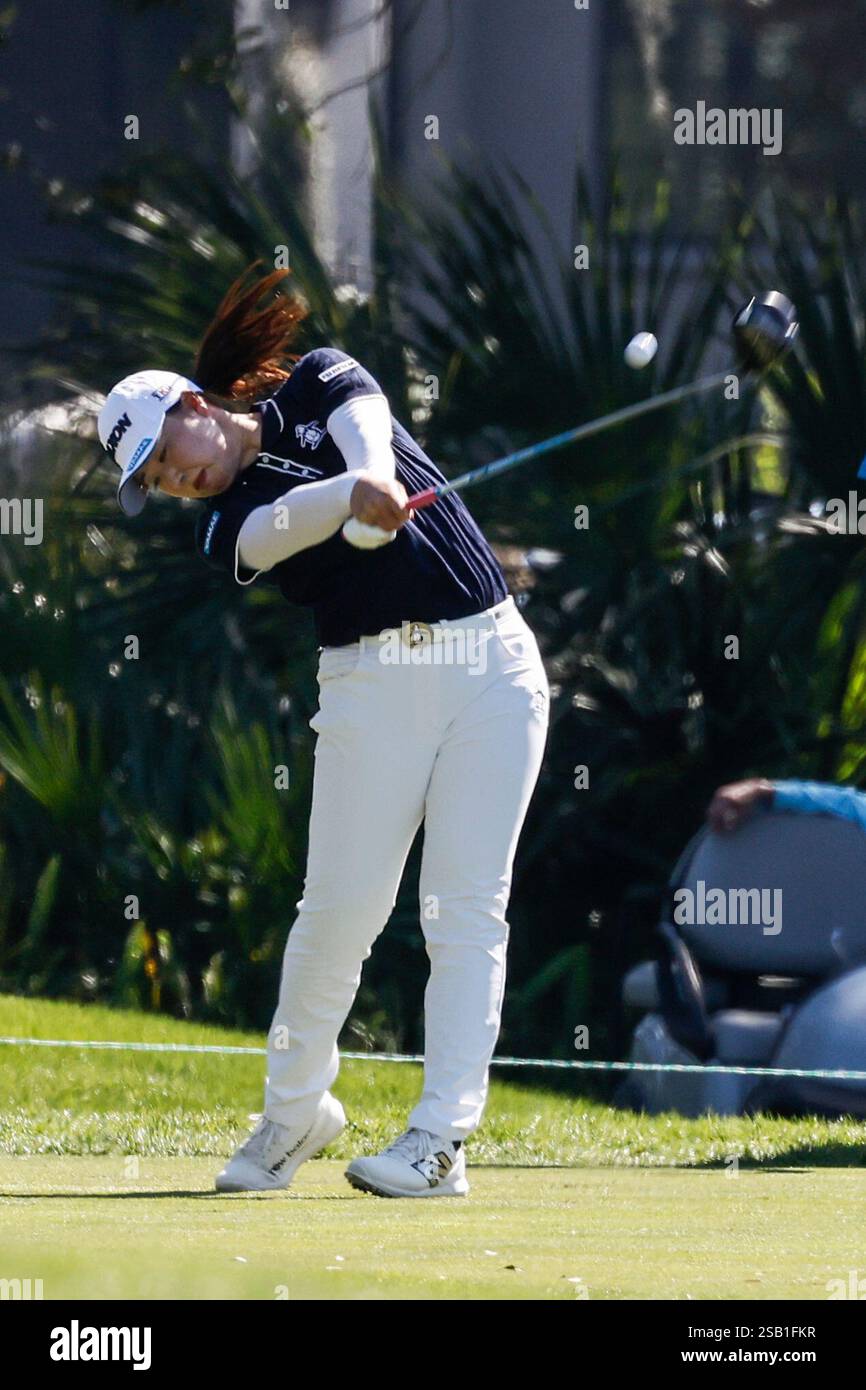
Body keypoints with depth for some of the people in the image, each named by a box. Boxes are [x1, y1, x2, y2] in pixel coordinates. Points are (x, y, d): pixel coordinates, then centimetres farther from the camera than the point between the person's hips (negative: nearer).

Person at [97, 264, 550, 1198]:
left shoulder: (315, 386, 12)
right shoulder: (229, 529, 3)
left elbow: (361, 411, -11)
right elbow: (284, 522, -19)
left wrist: (373, 466, -33)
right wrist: (350, 498, -40)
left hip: (494, 660, 0)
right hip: (374, 684, 0)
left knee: (467, 910, -8)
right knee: (341, 909, -7)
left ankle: (442, 1138, -12)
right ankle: (295, 1110, 13)